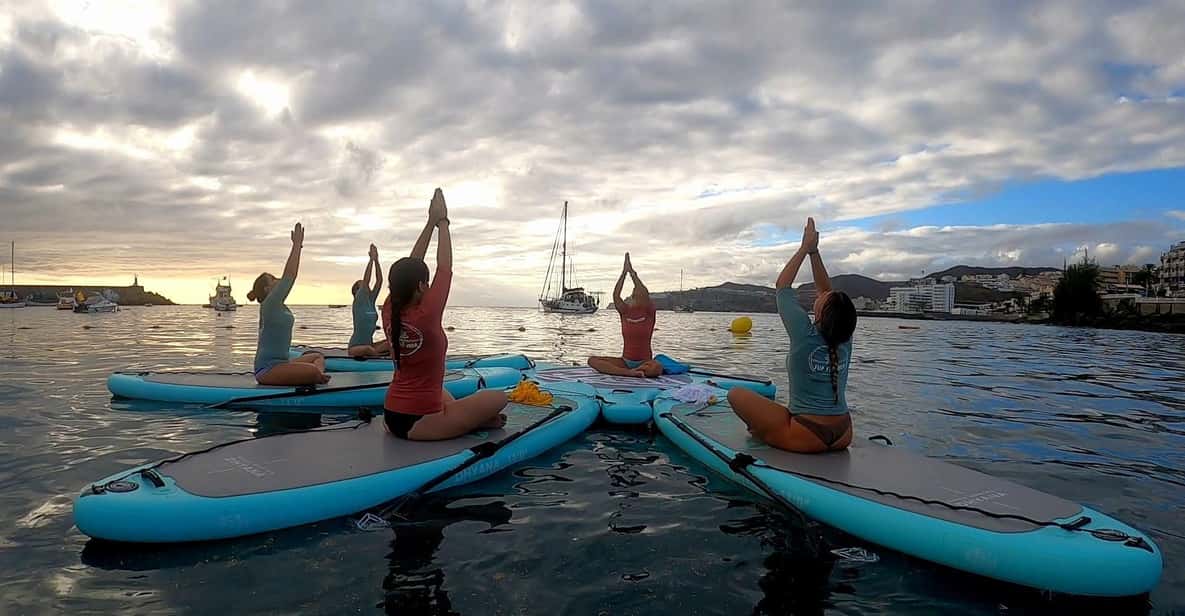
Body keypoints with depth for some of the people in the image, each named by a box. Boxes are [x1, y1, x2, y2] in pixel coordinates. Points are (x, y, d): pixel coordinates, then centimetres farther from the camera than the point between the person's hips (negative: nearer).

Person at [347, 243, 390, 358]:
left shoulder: (371, 300, 8)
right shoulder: (358, 302, -7)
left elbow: (379, 281, 1)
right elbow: (365, 280, -19)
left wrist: (376, 260, -5)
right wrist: (371, 259, -19)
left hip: (369, 344, 6)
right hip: (355, 347, -6)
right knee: (367, 349, -37)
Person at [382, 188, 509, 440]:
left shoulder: (389, 312, -3)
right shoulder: (425, 316, -22)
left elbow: (409, 267, 5)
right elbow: (445, 268, -12)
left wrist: (431, 222, 9)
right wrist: (442, 221, 0)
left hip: (392, 416, 8)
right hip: (417, 424, -8)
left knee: (443, 394, 38)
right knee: (498, 398, -3)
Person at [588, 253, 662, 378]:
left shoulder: (650, 312, -3)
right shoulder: (625, 312, 3)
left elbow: (644, 293, -21)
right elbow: (615, 295, -13)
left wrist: (632, 272, -17)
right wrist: (624, 272, -15)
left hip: (645, 361, -3)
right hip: (625, 361, 3)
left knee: (657, 368, -40)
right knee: (592, 361, -19)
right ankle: (631, 373, -27)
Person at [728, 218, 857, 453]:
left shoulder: (806, 335, -17)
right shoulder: (844, 339, -1)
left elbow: (782, 286, -5)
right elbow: (826, 291, 11)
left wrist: (805, 248, 2)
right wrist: (813, 251, 12)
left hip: (807, 438, -7)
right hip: (842, 437, 7)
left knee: (736, 394, 2)